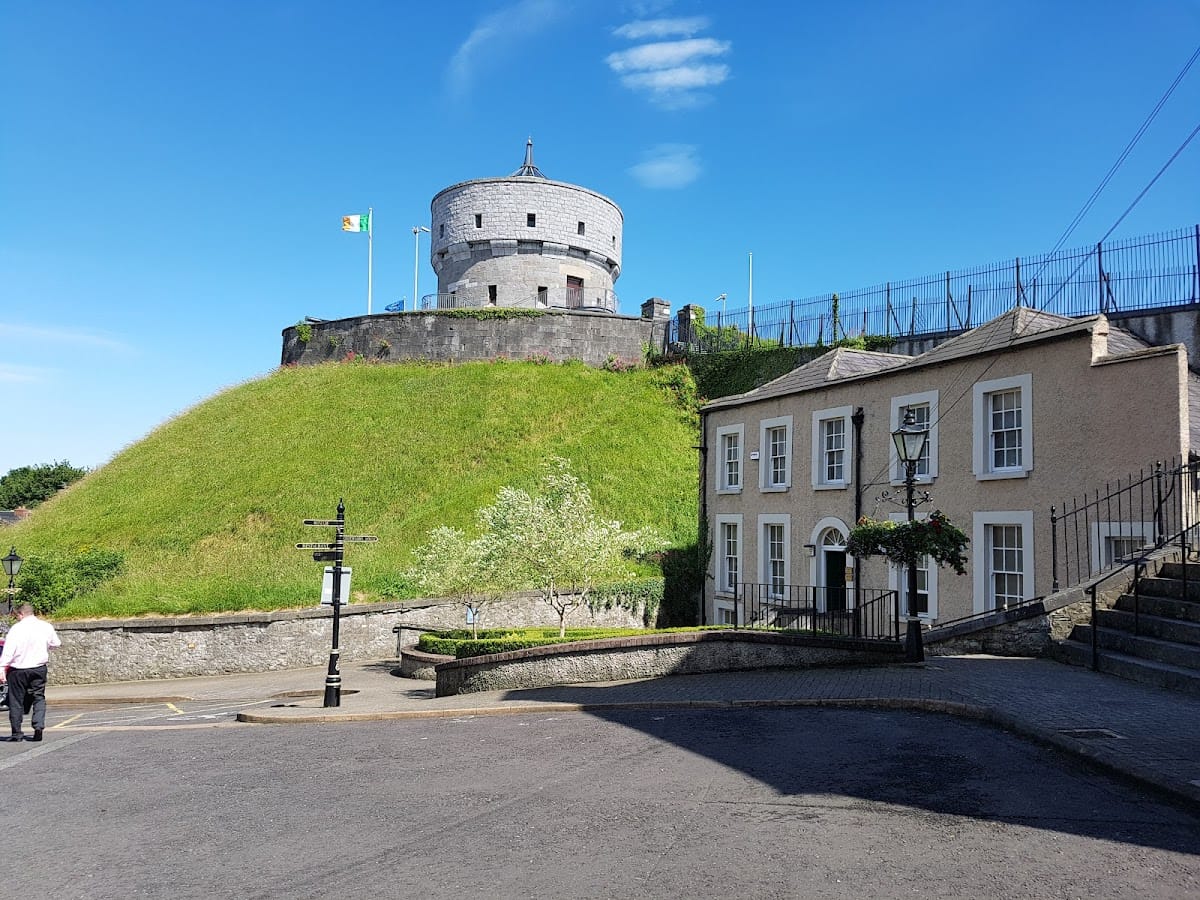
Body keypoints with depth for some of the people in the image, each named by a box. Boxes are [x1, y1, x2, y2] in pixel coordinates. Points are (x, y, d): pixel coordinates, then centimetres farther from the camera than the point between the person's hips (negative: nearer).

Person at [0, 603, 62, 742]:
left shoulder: (16, 629, -10)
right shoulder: (46, 627, 1)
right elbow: (56, 644, 14)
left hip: (18, 670, -3)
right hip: (39, 668, 3)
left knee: (16, 701, 7)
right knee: (39, 698, 10)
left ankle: (17, 733, 11)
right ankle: (39, 726, -7)